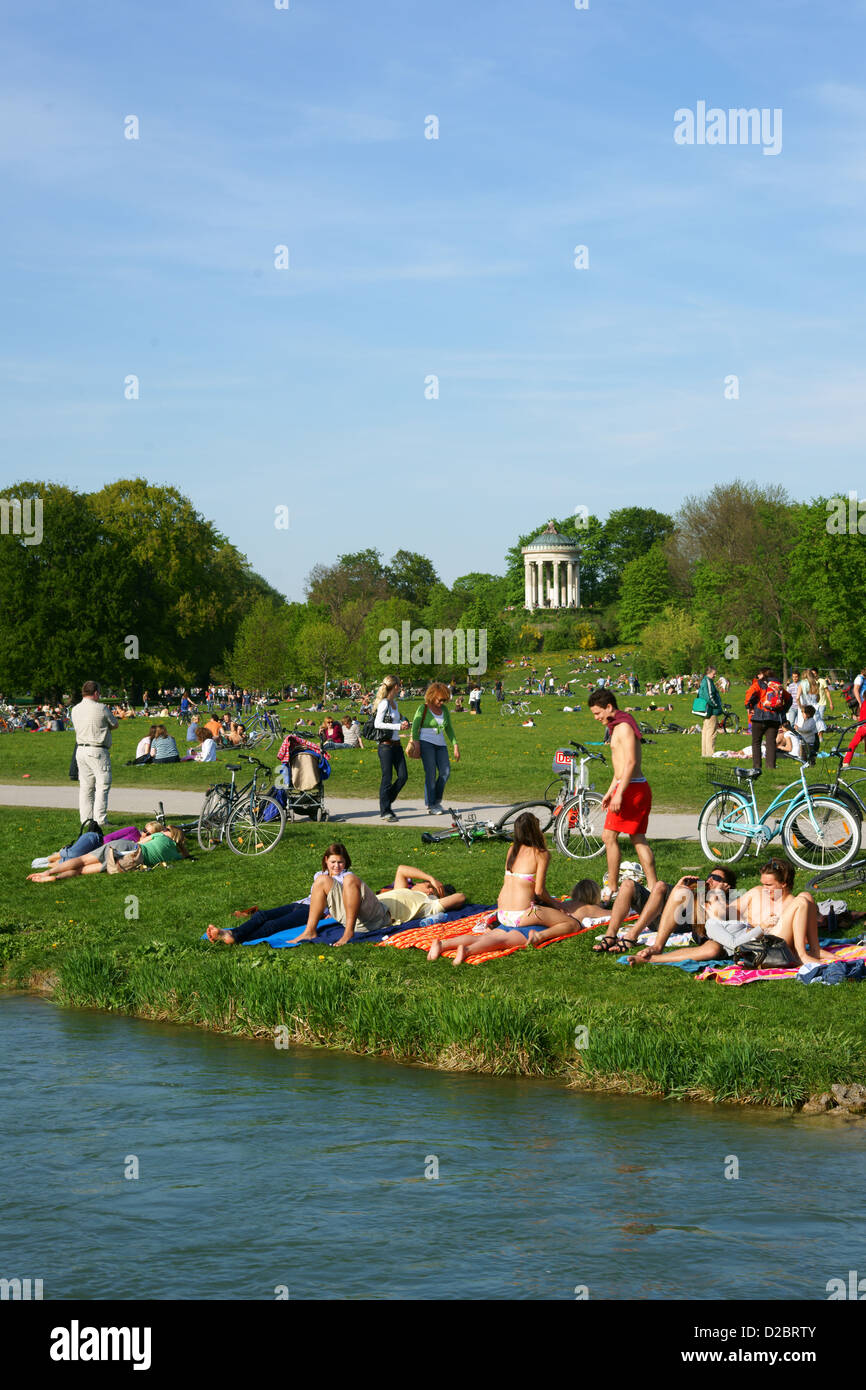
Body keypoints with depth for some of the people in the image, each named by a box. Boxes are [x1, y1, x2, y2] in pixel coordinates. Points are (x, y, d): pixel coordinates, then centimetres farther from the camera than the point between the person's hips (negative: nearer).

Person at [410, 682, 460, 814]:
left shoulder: (444, 709, 13)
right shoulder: (423, 708, -2)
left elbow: (449, 729, 19)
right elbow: (415, 728, -4)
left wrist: (455, 746, 13)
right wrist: (415, 744, -16)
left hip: (441, 744, 5)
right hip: (426, 743, -5)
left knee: (445, 771, -9)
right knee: (431, 773, -13)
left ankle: (436, 801, 9)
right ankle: (430, 806, -9)